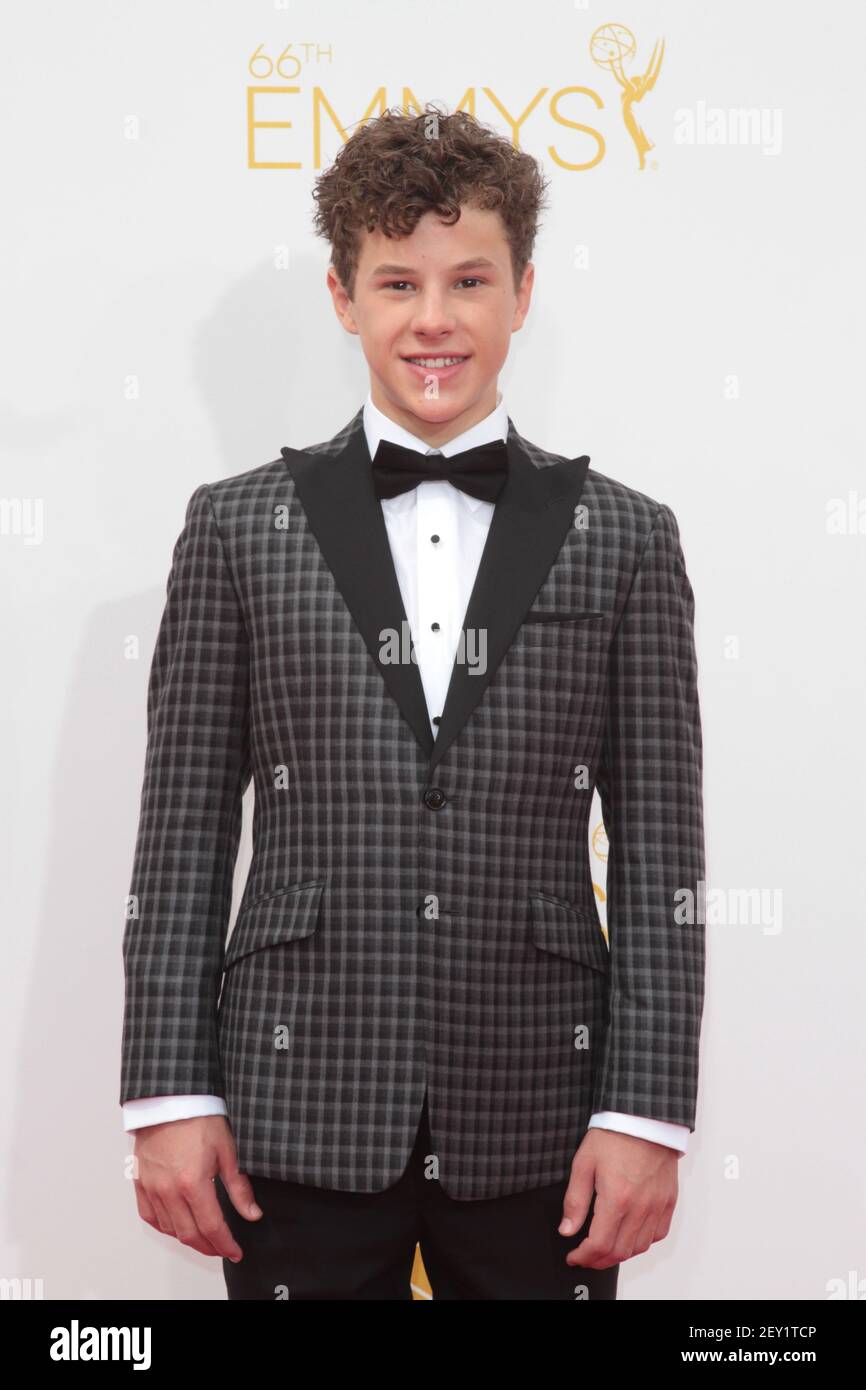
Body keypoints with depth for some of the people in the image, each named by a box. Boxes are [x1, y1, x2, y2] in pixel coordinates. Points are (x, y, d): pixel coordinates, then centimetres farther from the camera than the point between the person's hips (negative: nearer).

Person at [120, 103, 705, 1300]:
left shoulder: (625, 540, 4)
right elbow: (183, 834, 3)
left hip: (539, 1131, 1)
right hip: (302, 1120, 0)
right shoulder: (238, 526, 4)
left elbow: (660, 851, 2)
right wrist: (170, 1094, -2)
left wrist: (647, 1114, -3)